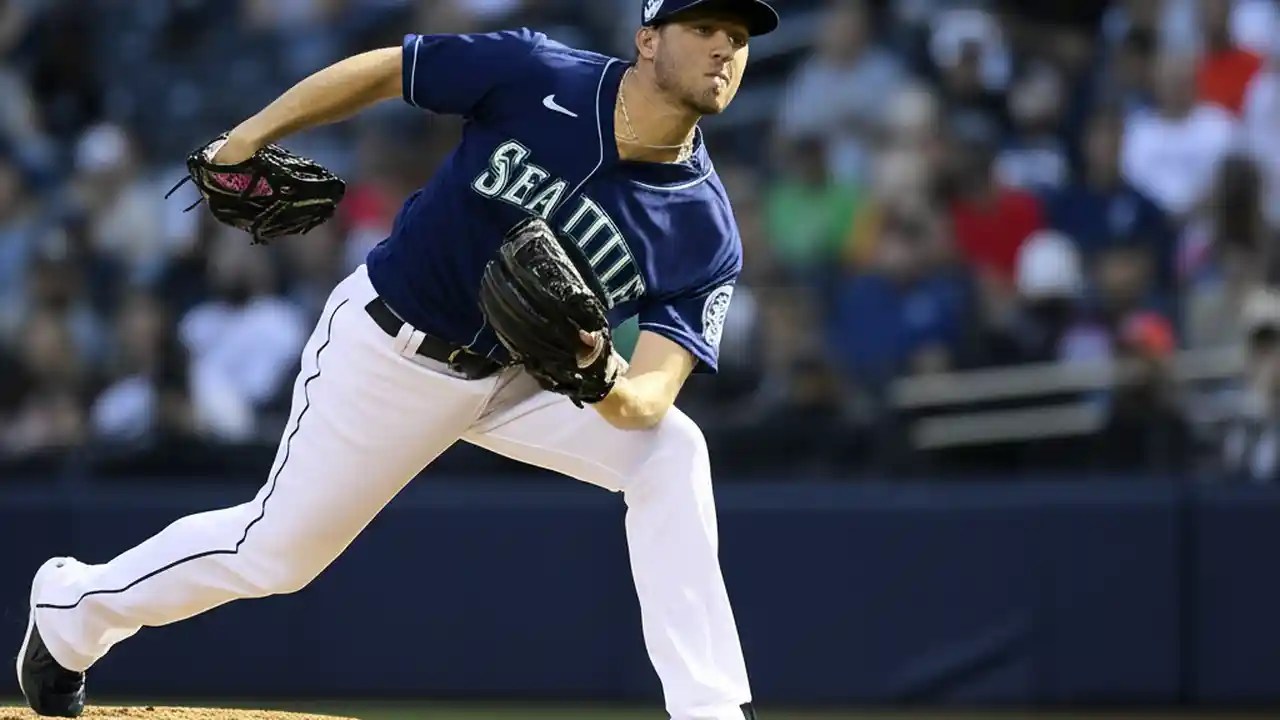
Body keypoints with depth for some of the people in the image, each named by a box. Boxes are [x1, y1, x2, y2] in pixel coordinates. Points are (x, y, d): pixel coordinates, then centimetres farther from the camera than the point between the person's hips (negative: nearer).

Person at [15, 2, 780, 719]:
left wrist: (611, 391, -47)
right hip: (388, 345, -3)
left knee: (670, 453, -20)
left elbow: (654, 395, -24)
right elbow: (379, 70, -10)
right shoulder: (535, 76, -24)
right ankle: (74, 609, 33)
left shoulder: (707, 235, -18)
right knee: (275, 550, 6)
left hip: (513, 376, 3)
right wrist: (252, 135, -12)